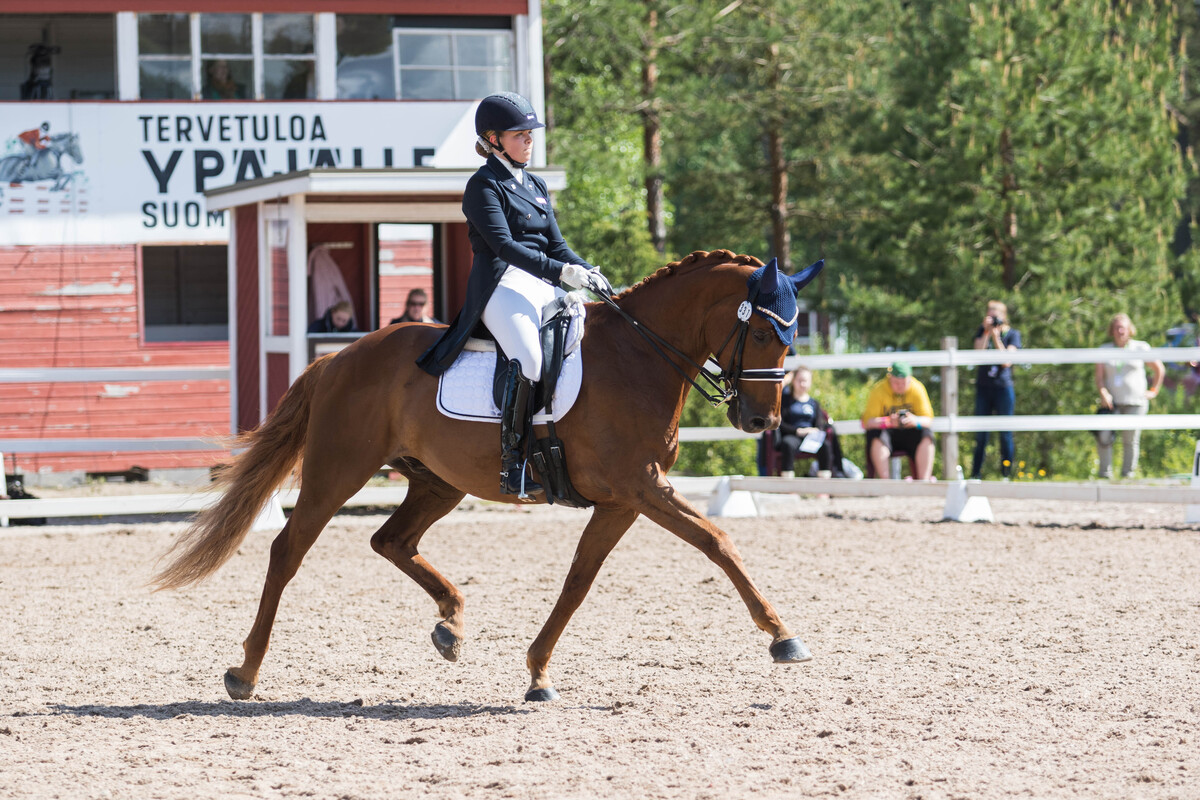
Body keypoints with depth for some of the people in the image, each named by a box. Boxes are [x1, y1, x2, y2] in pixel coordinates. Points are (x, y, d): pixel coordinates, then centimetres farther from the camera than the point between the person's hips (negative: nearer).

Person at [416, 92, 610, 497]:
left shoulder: (536, 186, 23)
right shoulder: (484, 186, -2)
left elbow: (555, 244, 19)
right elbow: (503, 245, -14)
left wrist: (588, 271, -2)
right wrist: (563, 271, -23)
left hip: (544, 286, 8)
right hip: (503, 284, -8)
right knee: (530, 359, -33)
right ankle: (512, 464, -32)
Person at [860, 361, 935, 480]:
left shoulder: (917, 389, -4)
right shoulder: (878, 390, -10)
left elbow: (927, 418, -8)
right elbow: (867, 422, -18)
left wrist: (916, 421, -33)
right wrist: (888, 421, -38)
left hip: (909, 433, 2)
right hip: (887, 432, -2)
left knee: (926, 435, -28)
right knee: (875, 435, -34)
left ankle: (924, 480, -34)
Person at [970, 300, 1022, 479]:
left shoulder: (1012, 334, 0)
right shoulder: (982, 331, 8)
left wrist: (996, 337, -15)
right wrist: (986, 332, -13)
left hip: (1003, 386, -2)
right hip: (983, 387, 2)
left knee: (1005, 434, 0)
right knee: (981, 435, 2)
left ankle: (1006, 475, 7)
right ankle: (974, 475, 6)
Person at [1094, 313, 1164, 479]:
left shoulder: (1141, 348, 6)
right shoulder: (1104, 350, 10)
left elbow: (1159, 369, 14)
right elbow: (1099, 376, 5)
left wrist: (1153, 391, 9)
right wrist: (1103, 393, -12)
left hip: (1135, 402, -1)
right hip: (1112, 402, 1)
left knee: (1130, 440, -2)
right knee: (1103, 437, -15)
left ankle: (1127, 474, 7)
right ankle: (1105, 473, -6)